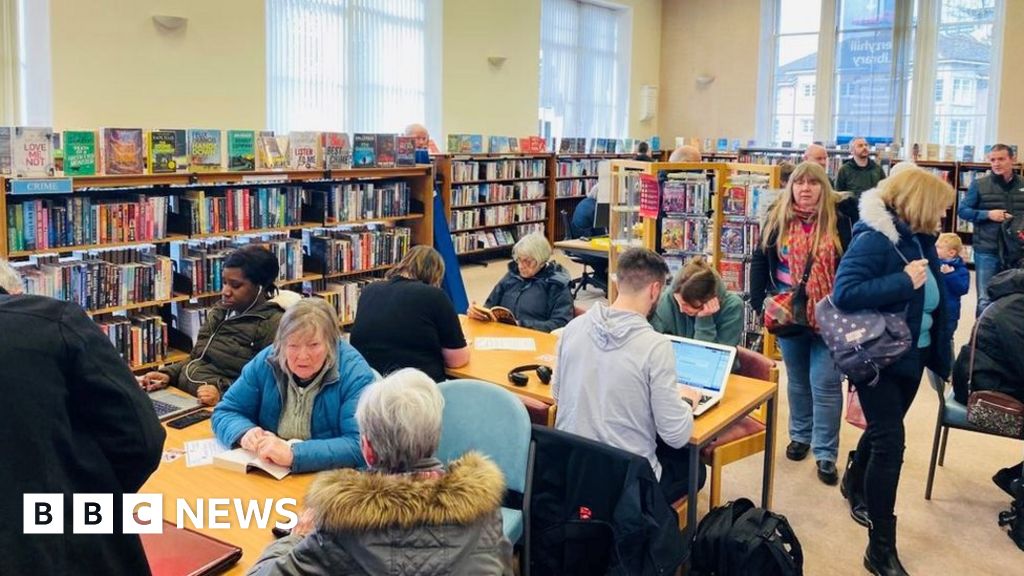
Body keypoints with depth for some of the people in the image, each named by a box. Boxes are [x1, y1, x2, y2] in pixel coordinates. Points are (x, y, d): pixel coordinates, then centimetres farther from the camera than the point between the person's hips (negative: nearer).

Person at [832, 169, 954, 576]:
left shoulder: (918, 238, 3)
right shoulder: (874, 239, -21)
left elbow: (932, 298, 12)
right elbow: (844, 294, -31)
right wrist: (905, 281, -31)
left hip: (911, 356, 8)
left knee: (883, 431, 24)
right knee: (890, 443, -8)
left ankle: (855, 485, 52)